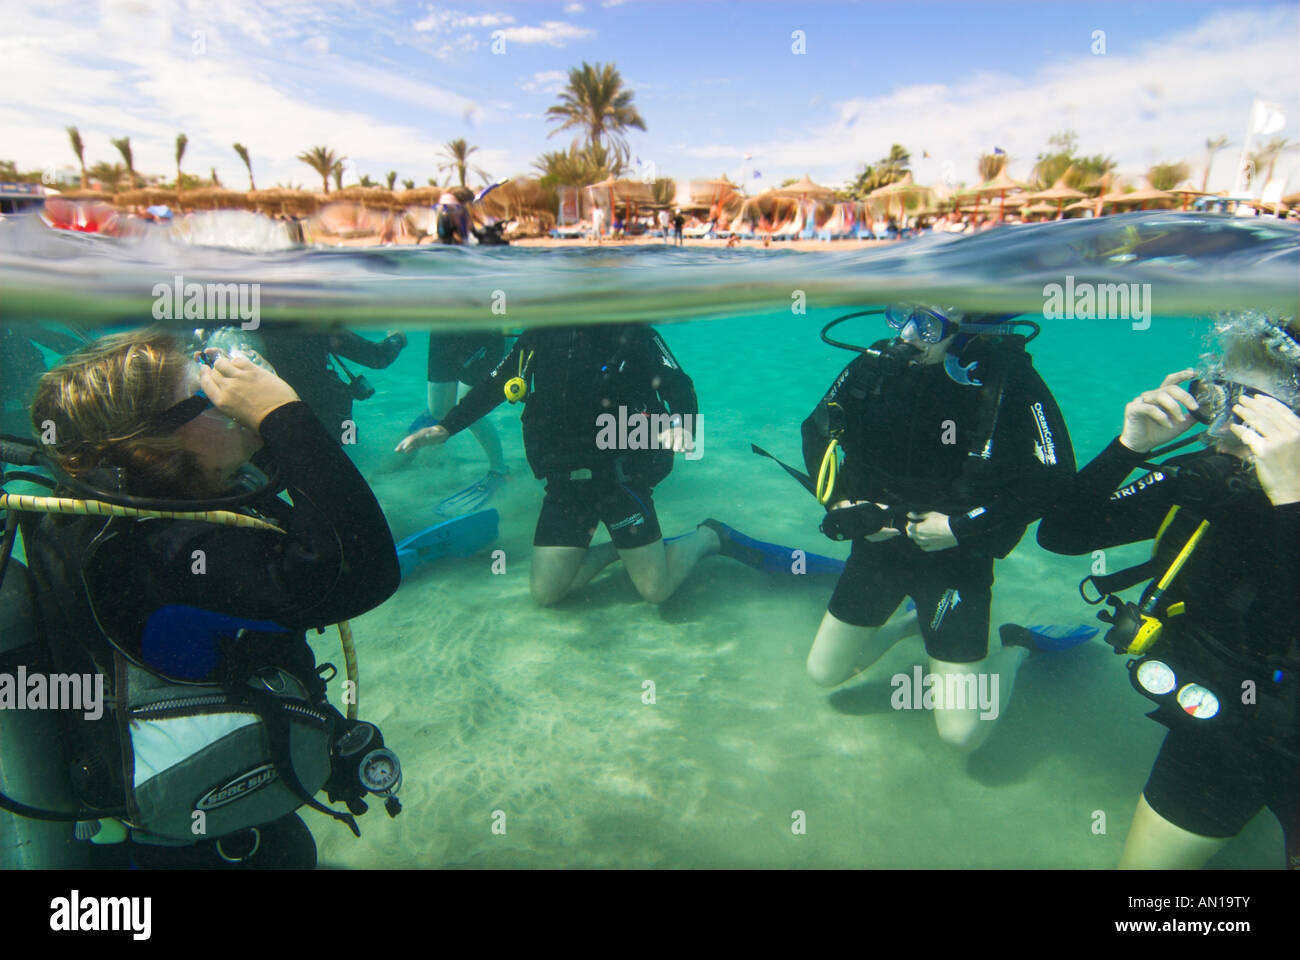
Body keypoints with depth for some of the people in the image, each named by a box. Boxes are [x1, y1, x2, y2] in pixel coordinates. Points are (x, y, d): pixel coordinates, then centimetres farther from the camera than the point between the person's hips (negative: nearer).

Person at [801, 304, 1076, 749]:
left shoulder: (1010, 381, -19)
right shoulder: (876, 364, -10)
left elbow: (1053, 480, -16)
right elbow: (817, 430, 4)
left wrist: (961, 528, -19)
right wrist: (839, 500, -9)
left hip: (956, 558, -4)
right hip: (878, 543, 4)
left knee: (962, 733, -2)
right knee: (824, 673, 15)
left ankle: (1013, 651, 28)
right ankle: (914, 622, 39)